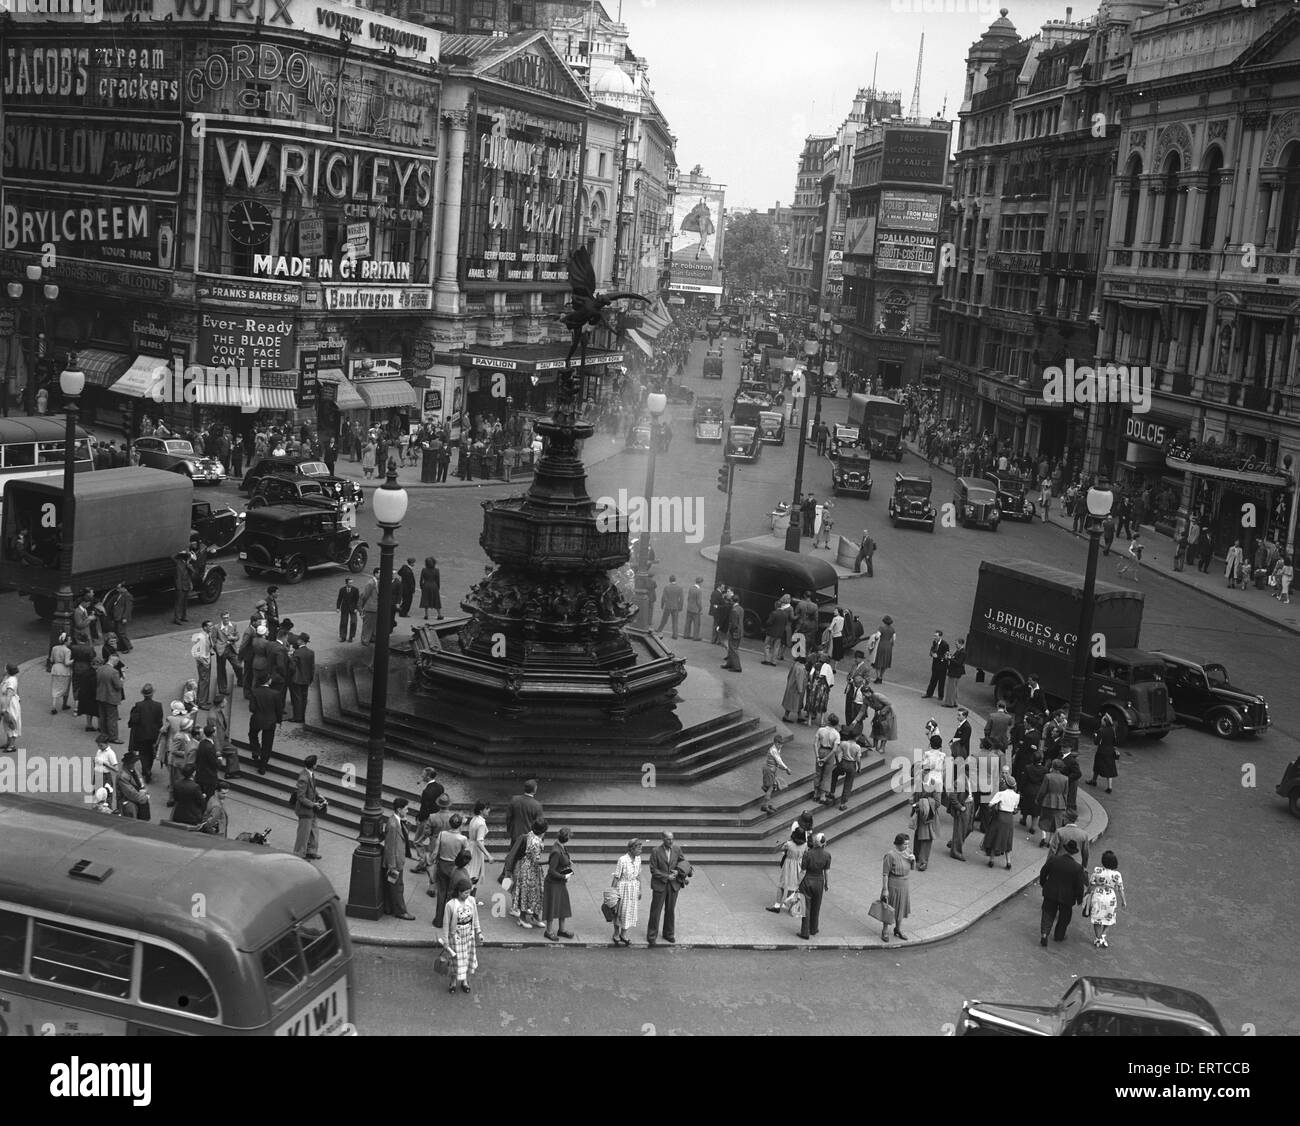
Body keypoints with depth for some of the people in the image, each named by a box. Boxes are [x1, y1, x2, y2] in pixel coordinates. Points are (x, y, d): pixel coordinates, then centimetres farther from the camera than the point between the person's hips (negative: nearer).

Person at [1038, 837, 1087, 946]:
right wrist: (1079, 899, 4)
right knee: (1064, 916, 22)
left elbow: (1043, 873, -1)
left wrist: (1042, 883, 18)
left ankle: (1044, 934, 0)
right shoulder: (1077, 868, -21)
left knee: (1048, 914, 17)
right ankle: (1059, 936, 35)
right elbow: (1080, 886, -13)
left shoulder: (1053, 860, -16)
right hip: (1067, 896, -1)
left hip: (1050, 893, 1)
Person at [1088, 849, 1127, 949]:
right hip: (1110, 898, 0)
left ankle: (1097, 939, 24)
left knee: (1097, 918, 18)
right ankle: (1102, 936, 10)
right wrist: (1124, 901, 6)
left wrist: (1087, 893, 8)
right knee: (1109, 918, 23)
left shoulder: (1097, 871, -16)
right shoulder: (1117, 875, -15)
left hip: (1097, 896, 0)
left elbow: (1091, 885, -9)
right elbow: (1120, 889, -7)